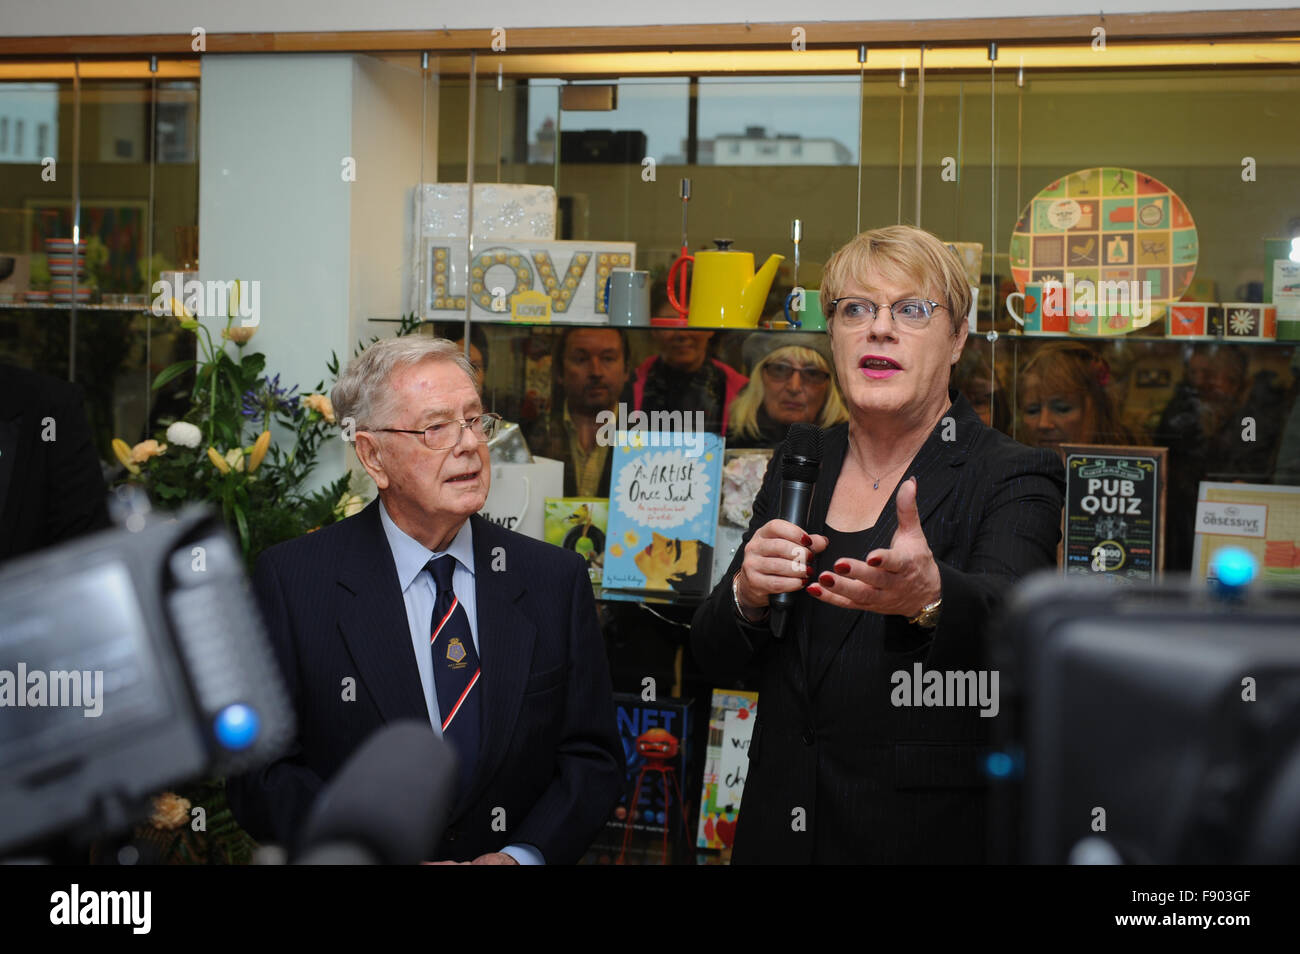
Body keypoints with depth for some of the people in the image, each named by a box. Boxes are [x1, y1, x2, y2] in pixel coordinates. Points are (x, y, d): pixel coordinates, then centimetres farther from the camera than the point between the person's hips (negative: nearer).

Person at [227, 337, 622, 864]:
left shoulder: (556, 579, 5)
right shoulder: (291, 579, -1)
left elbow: (592, 756, 7)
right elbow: (263, 774, -4)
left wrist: (523, 856, -8)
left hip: (513, 853, 2)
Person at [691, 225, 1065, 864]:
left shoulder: (1014, 479, -8)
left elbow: (1011, 615, -28)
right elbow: (715, 658, 3)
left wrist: (930, 596, -49)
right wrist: (747, 594, -19)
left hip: (931, 835, -4)